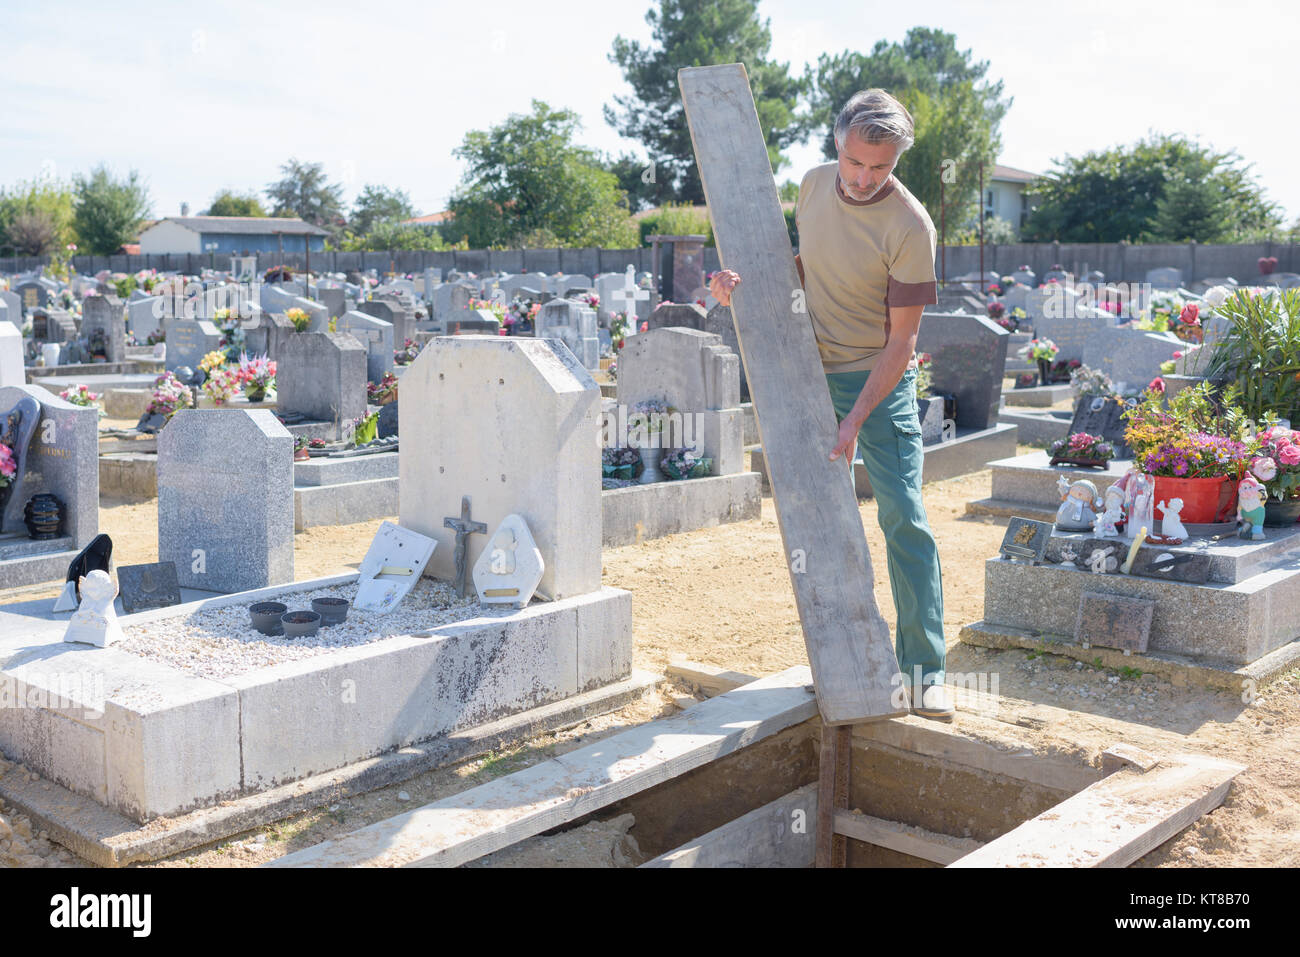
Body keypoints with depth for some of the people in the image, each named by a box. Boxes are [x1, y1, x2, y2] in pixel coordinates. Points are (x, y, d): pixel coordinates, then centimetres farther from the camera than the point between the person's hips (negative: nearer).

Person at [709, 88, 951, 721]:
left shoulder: (910, 227, -18)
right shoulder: (814, 186, -1)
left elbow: (901, 342, -17)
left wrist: (856, 419, -23)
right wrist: (747, 283, -2)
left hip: (880, 381, -5)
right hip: (813, 374, 5)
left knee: (904, 517, -9)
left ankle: (923, 667, -1)